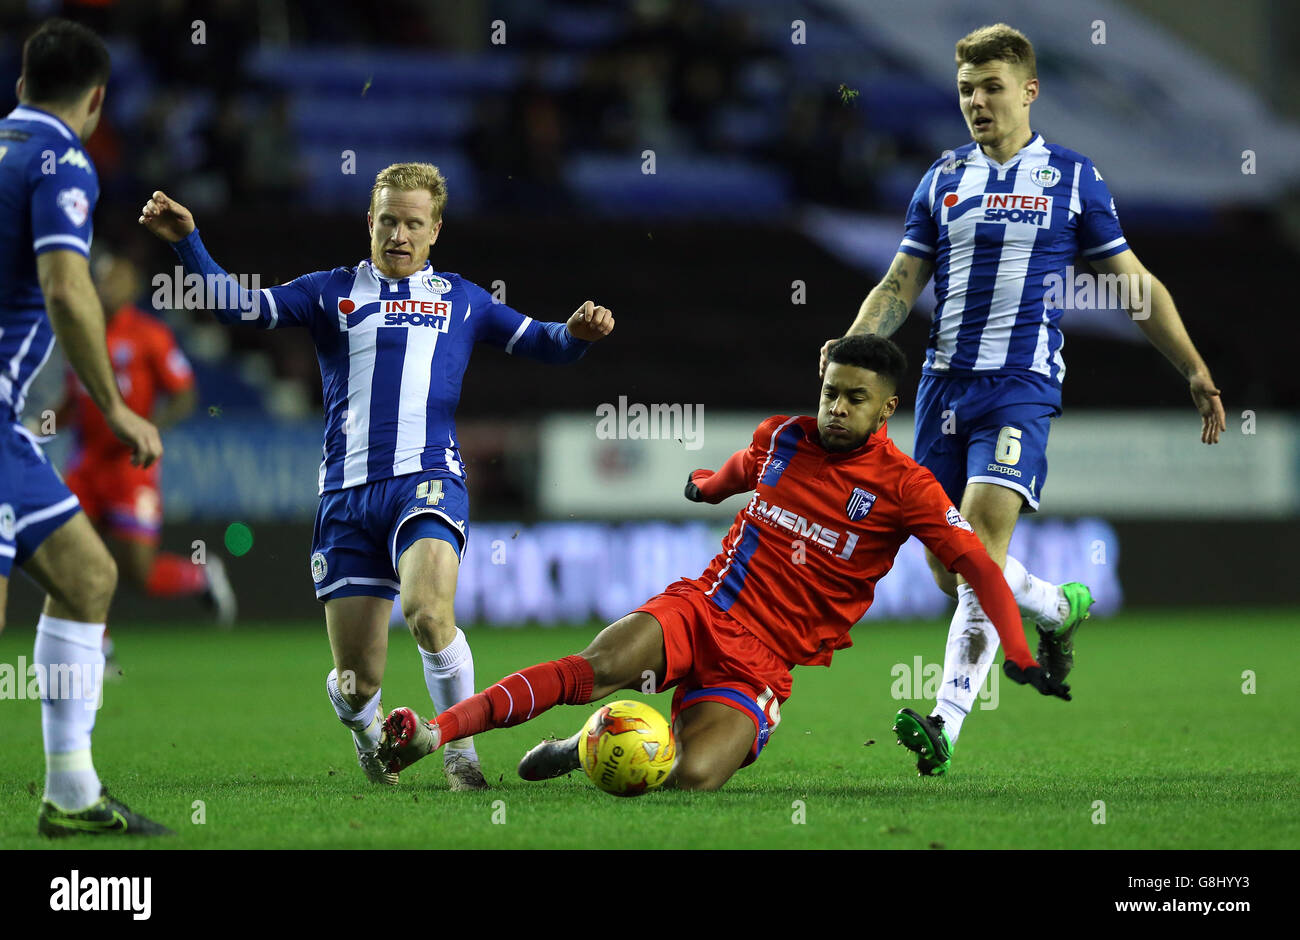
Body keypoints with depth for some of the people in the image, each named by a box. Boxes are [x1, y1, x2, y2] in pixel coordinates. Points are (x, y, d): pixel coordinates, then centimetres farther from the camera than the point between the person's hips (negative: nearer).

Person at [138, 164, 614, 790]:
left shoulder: (461, 300, 18)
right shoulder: (333, 292, 16)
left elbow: (542, 344, 19)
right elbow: (236, 306, 9)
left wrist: (578, 333, -3)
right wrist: (186, 242, -5)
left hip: (427, 480, -1)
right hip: (348, 493, 1)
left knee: (427, 610, -32)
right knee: (355, 684, -1)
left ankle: (461, 751, -12)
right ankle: (367, 734, 36)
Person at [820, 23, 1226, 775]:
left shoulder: (1073, 177, 4)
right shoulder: (942, 182, 12)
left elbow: (1134, 284, 9)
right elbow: (901, 284, 13)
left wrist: (1196, 371, 4)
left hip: (1022, 383, -4)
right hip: (944, 381, 5)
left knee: (982, 544, -21)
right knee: (947, 567, 5)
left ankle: (946, 726, -25)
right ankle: (1061, 607, 35)